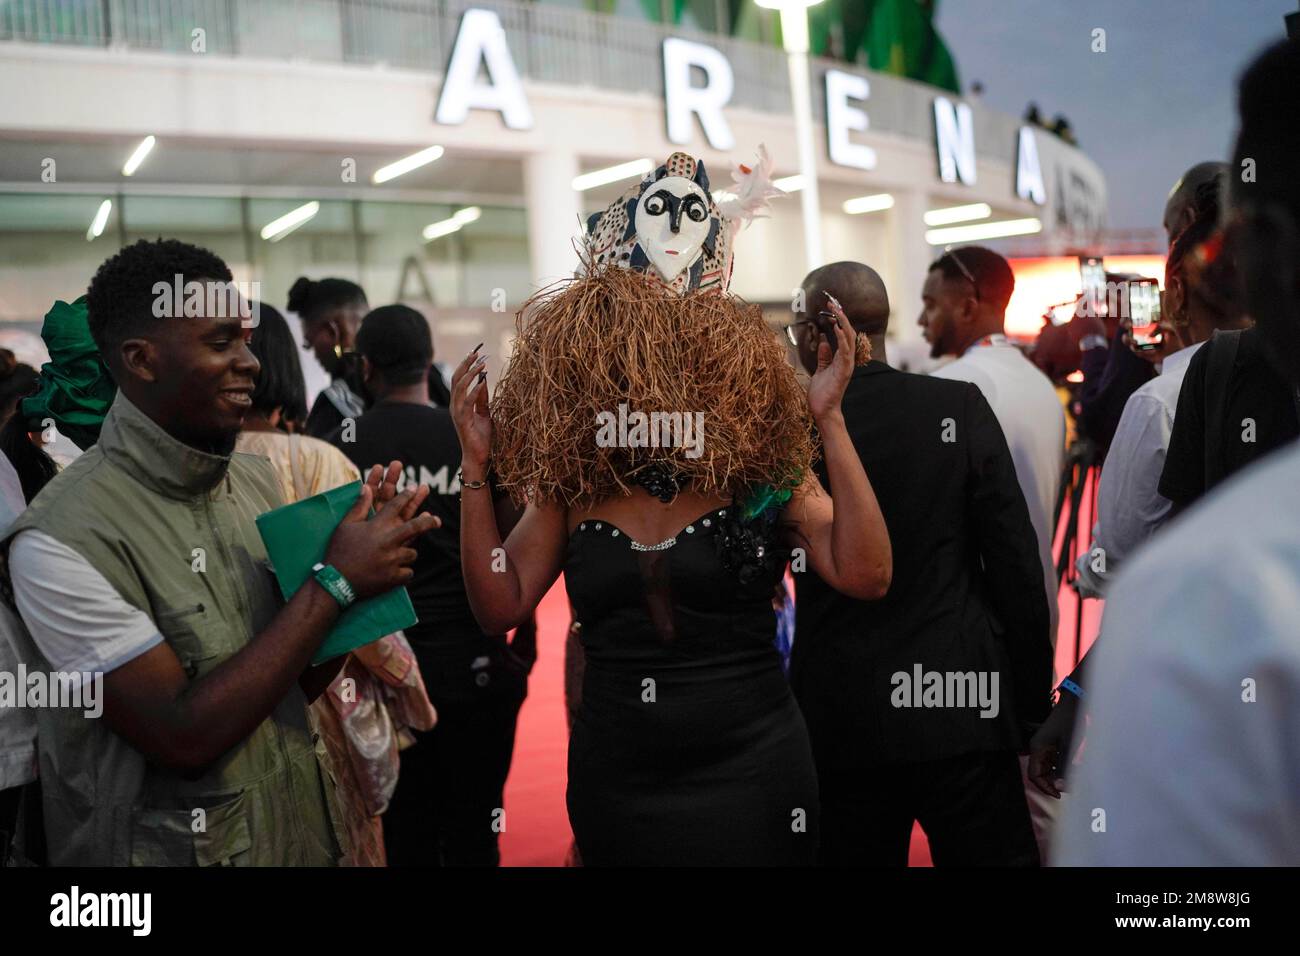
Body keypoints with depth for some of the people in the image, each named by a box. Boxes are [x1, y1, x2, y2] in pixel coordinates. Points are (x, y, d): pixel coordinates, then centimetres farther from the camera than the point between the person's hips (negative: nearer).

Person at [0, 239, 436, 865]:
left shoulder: (256, 482, -1)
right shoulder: (63, 539, -21)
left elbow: (298, 681, 3)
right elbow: (182, 740, -23)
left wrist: (369, 558, -13)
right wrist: (334, 582, -23)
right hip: (168, 845, -6)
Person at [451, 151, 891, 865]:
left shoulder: (762, 470, -8)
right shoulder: (571, 483, -1)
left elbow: (863, 576, -18)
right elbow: (499, 606, -1)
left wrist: (827, 420, -22)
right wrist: (477, 466, -9)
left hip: (748, 773, -2)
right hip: (614, 779, 3)